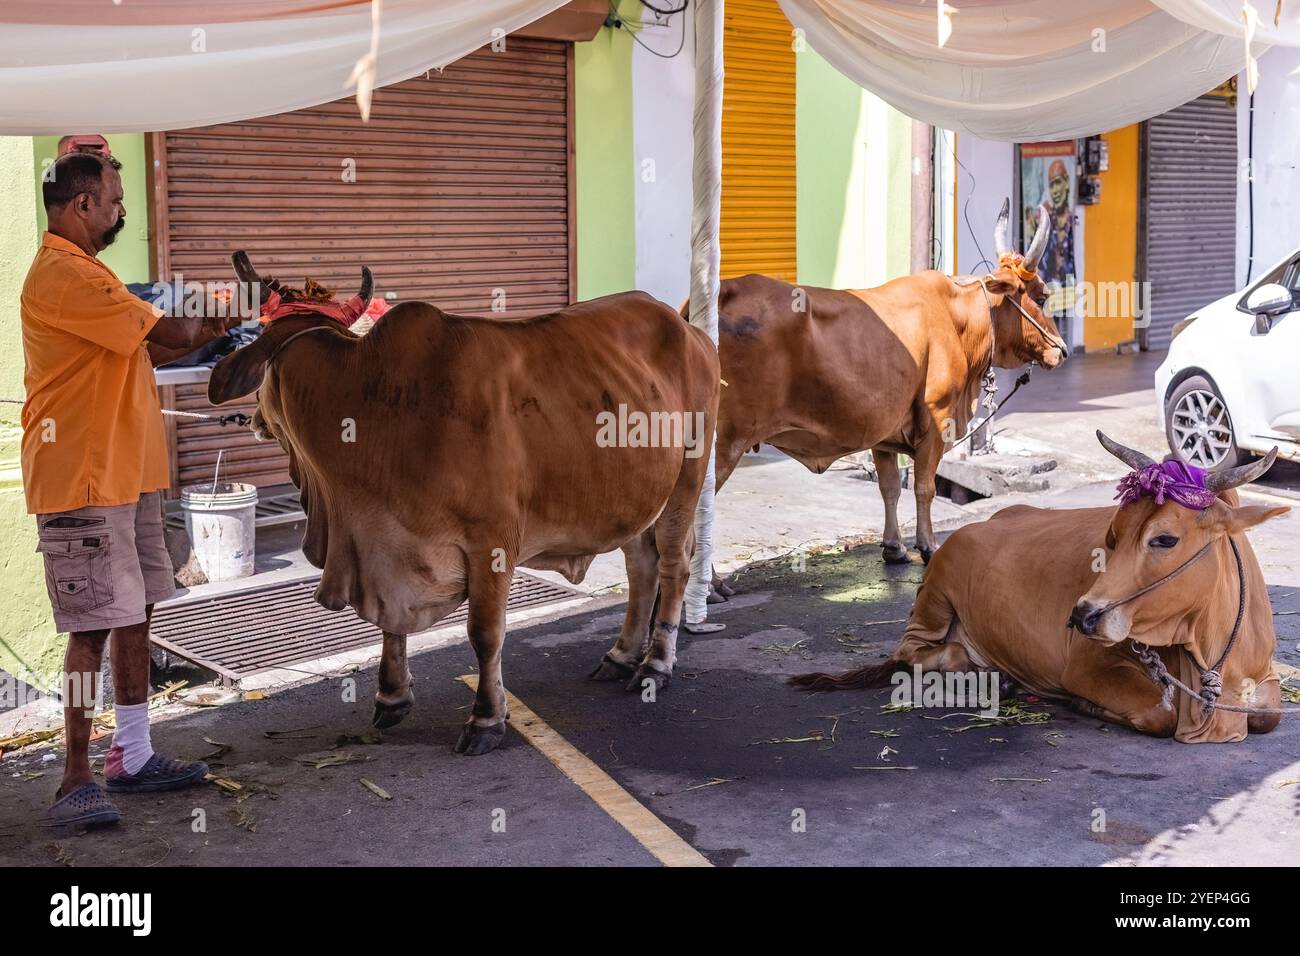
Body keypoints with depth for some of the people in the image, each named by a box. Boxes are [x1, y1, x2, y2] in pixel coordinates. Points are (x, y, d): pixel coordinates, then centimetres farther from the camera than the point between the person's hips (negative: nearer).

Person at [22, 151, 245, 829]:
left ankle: (132, 756, 24)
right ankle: (75, 784, -1)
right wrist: (206, 328, 3)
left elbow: (137, 350, 23)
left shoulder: (83, 271, 18)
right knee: (93, 627, -8)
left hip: (126, 477, 10)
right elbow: (161, 332, -17)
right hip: (84, 482, -10)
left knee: (134, 615, 14)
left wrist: (202, 333, 13)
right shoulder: (62, 275, -17)